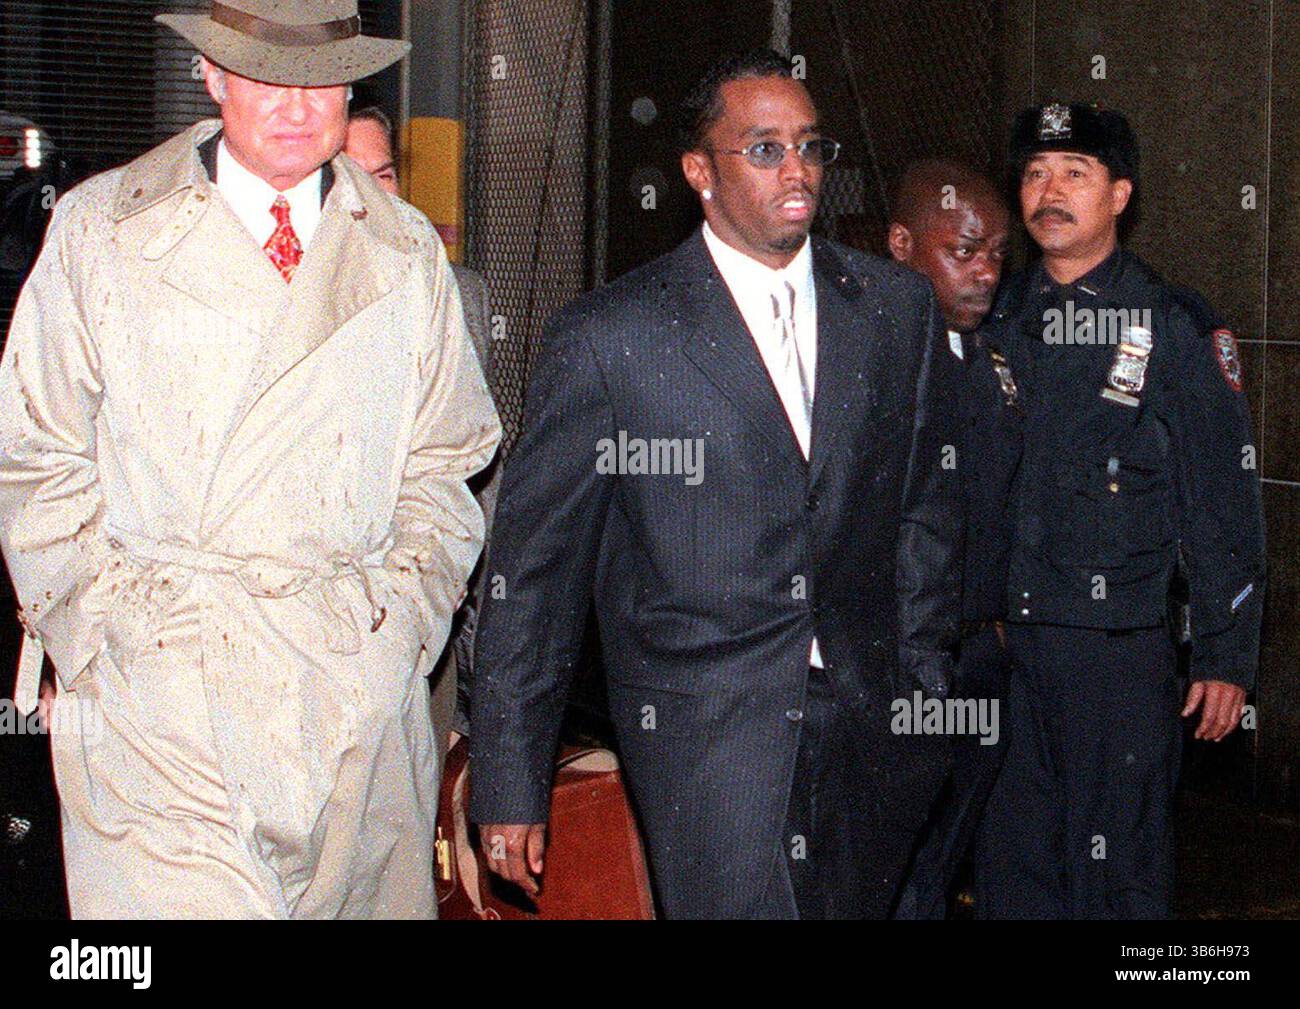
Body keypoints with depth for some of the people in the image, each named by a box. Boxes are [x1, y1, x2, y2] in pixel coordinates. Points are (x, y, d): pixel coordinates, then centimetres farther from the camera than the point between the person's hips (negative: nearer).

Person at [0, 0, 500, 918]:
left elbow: (441, 466, 16)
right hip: (158, 678, -2)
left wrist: (401, 609, 2)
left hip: (360, 689, 2)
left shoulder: (407, 252, 12)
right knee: (180, 904, -14)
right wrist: (108, 621, -3)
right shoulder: (101, 230, 6)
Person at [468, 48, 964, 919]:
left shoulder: (899, 309, 8)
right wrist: (510, 783, -2)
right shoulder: (608, 337, -4)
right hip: (704, 739, -4)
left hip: (868, 727, 4)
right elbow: (532, 567, -2)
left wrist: (926, 689, 13)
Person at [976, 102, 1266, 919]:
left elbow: (1224, 503, -4)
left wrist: (1227, 657, -6)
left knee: (1117, 866, 3)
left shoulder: (1172, 326, -3)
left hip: (1121, 641, -4)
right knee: (1012, 858, 12)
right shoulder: (1002, 321, 9)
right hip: (1004, 639, 4)